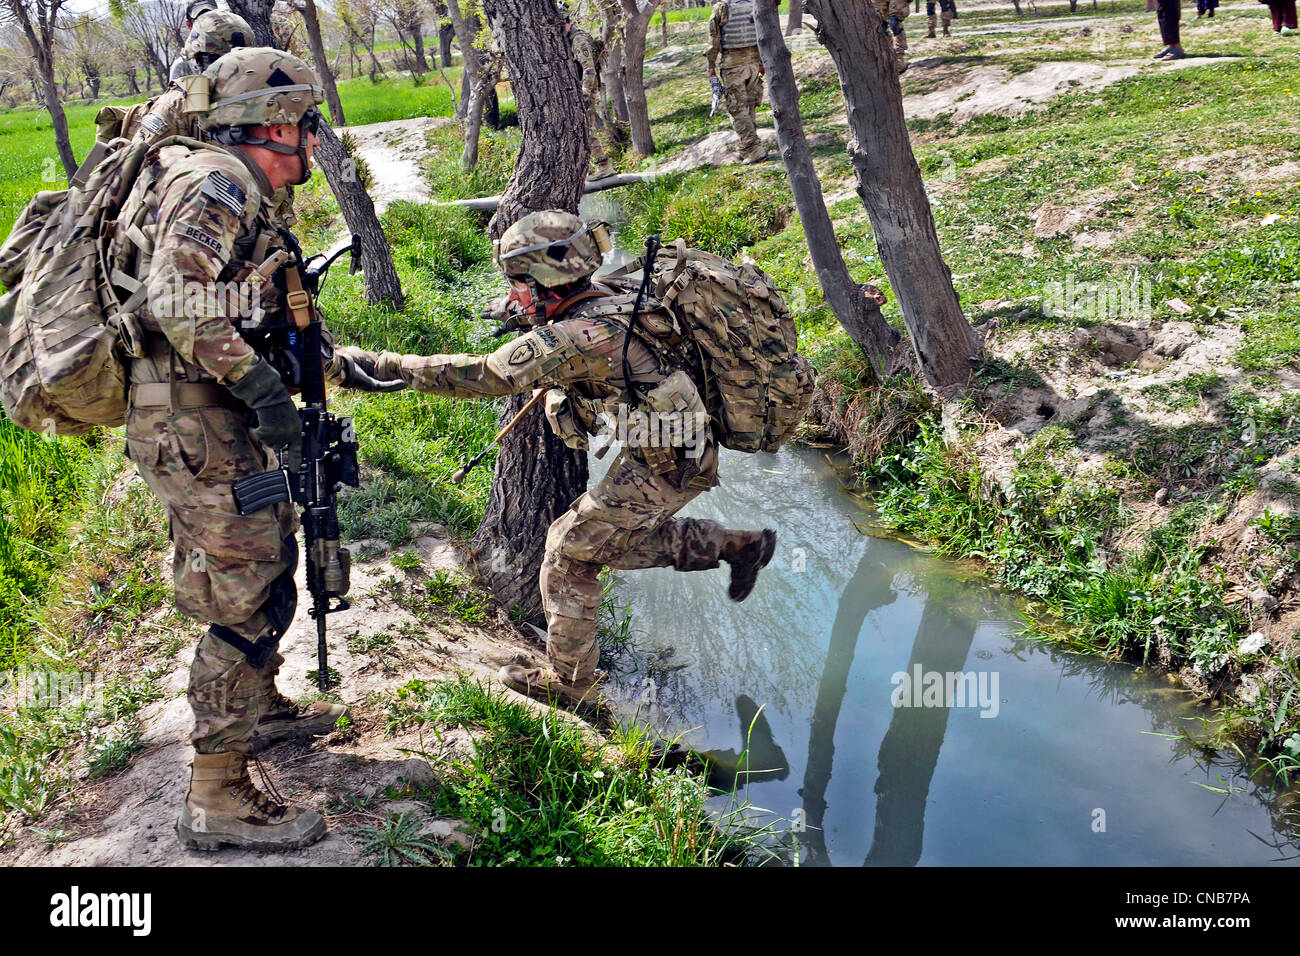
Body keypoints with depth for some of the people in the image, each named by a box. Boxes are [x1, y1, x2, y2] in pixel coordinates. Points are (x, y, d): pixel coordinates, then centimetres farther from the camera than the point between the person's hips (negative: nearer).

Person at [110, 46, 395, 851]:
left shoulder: (246, 200, 18)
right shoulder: (216, 182, -14)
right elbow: (176, 300, -27)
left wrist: (337, 368, 27)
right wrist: (259, 383, -30)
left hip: (223, 424, 11)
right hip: (195, 428, -11)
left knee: (268, 564, 23)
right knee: (249, 599, -8)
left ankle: (260, 708, 42)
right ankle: (217, 795, 0)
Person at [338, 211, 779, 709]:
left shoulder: (578, 335, -25)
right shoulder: (604, 304, 4)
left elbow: (482, 375, -27)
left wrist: (380, 364, -23)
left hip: (663, 466, -9)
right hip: (685, 452, 9)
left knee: (571, 550, 2)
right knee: (620, 540, 24)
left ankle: (567, 679, 14)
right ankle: (741, 545, 28)